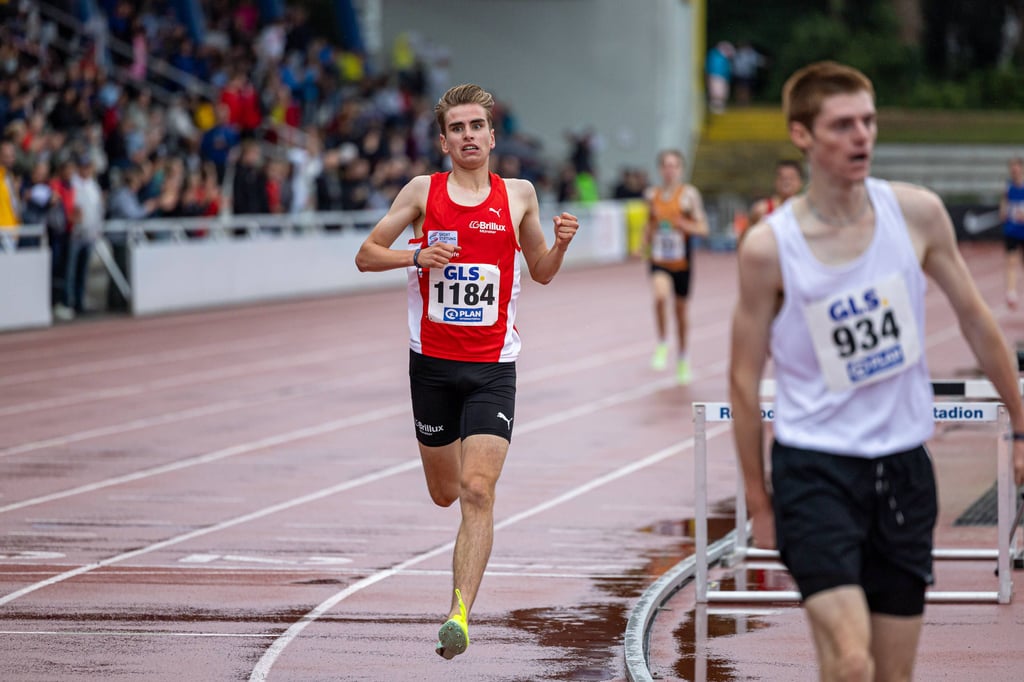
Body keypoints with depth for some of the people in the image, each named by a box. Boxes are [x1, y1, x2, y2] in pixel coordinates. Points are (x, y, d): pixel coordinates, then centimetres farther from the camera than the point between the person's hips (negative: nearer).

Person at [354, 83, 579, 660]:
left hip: (492, 366, -1)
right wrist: (416, 255, -14)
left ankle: (461, 612, -19)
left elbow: (542, 272, 16)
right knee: (445, 493, 13)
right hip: (432, 362, 1)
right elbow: (366, 255, 4)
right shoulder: (423, 191, 2)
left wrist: (560, 244, -6)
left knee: (478, 493, -15)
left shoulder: (518, 195, 5)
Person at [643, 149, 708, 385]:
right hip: (659, 261, 1)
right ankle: (662, 344, -8)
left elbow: (703, 228, -7)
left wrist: (684, 224, -25)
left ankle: (682, 358, 32)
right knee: (661, 296, -28)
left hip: (682, 261, -1)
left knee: (680, 309, 12)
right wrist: (645, 243, 3)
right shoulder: (653, 195, 4)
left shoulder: (689, 194, -6)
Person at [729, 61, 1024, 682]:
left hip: (904, 466, 4)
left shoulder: (917, 213, -3)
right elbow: (745, 379, -2)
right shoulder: (769, 247, -11)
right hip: (814, 467, -4)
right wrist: (759, 502, 1)